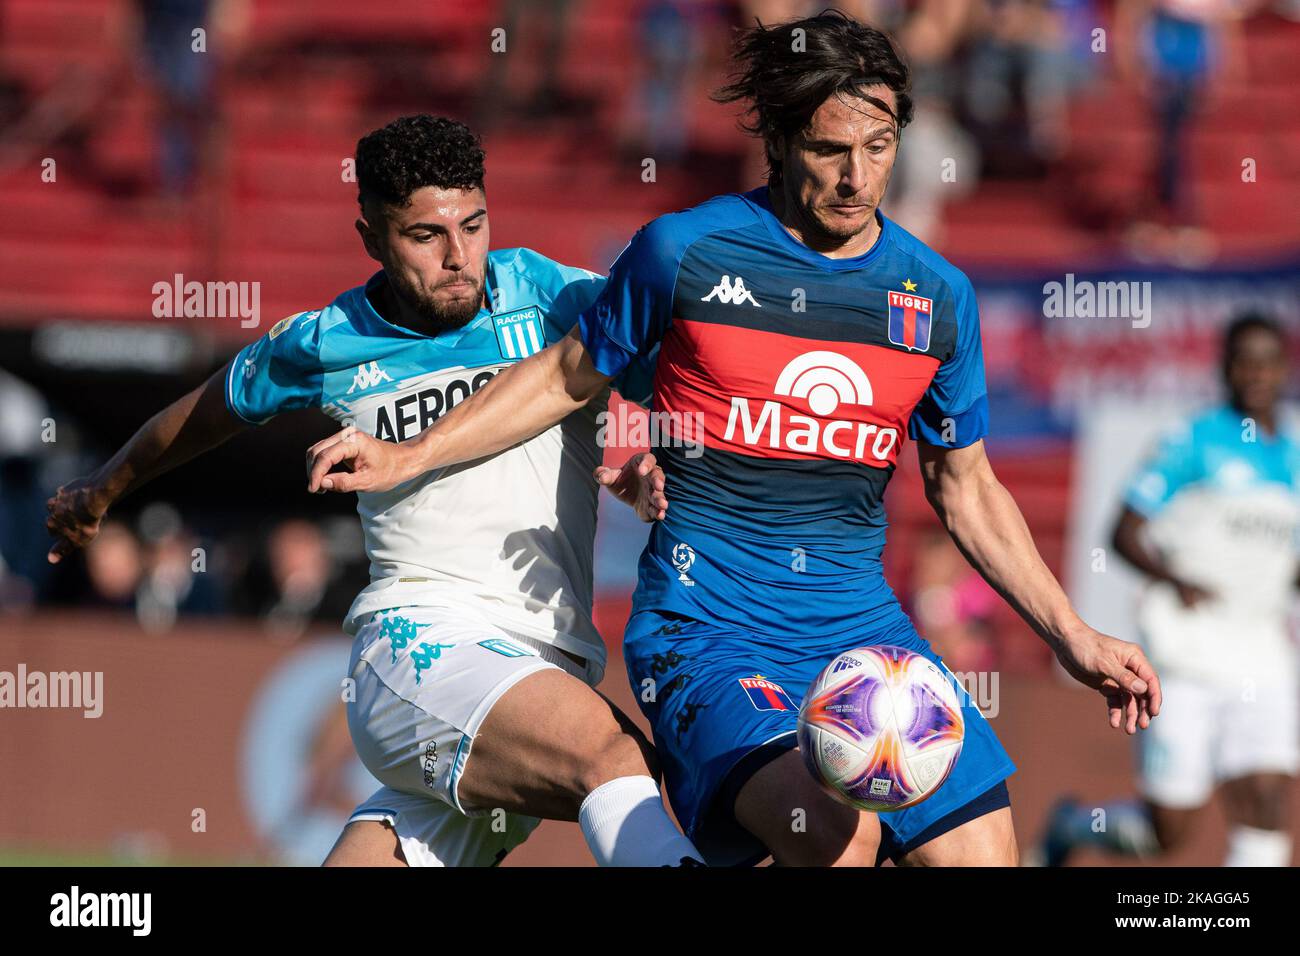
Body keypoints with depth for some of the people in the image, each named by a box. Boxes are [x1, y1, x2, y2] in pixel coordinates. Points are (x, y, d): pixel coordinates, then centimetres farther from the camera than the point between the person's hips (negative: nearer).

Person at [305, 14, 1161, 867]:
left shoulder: (938, 297, 8)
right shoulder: (684, 251, -2)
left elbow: (967, 490, 19)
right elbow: (569, 376, 14)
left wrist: (1072, 636, 15)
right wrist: (409, 456, 9)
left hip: (862, 625, 5)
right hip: (705, 631, -5)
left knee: (981, 852, -9)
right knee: (839, 834, -30)